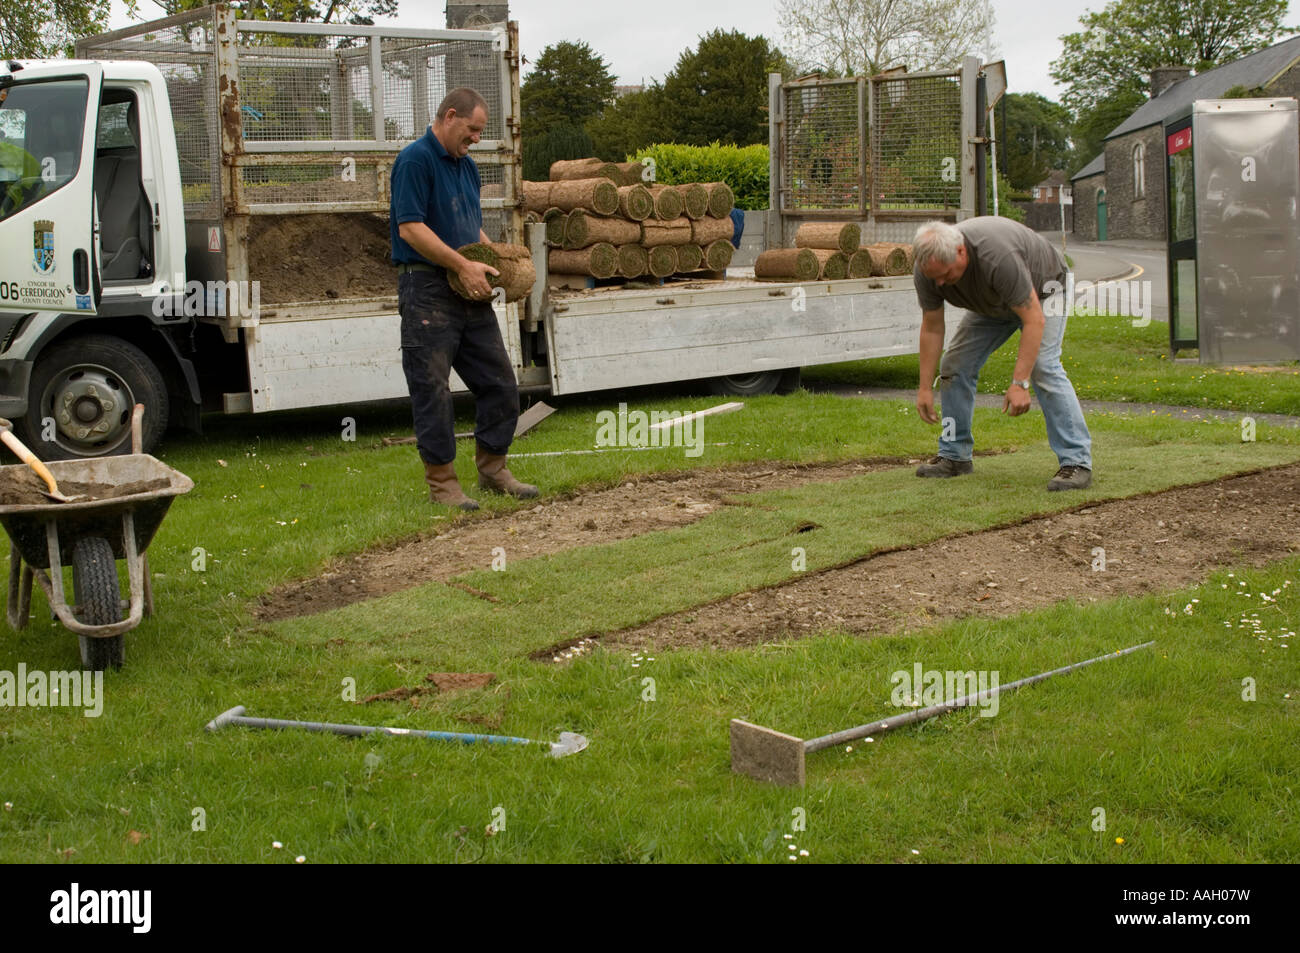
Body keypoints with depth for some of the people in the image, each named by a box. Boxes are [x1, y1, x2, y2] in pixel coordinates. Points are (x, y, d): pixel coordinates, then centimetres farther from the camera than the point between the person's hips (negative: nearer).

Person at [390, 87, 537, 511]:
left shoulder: (466, 166, 17)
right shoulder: (415, 160, -10)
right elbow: (410, 227, -19)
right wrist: (464, 265, -19)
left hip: (470, 291, 9)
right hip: (428, 290, -9)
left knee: (499, 383, 9)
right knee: (432, 389, -2)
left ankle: (492, 468, 21)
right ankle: (441, 481, 6)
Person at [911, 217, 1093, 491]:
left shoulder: (998, 257, -43)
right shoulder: (927, 268, -24)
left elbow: (1034, 320, -39)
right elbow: (931, 327, -10)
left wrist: (1020, 383, -42)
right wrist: (925, 387, -11)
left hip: (1040, 288, -6)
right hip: (992, 303, 6)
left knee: (1043, 367, -24)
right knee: (955, 365, -2)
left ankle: (1076, 461, -22)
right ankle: (954, 455, 10)